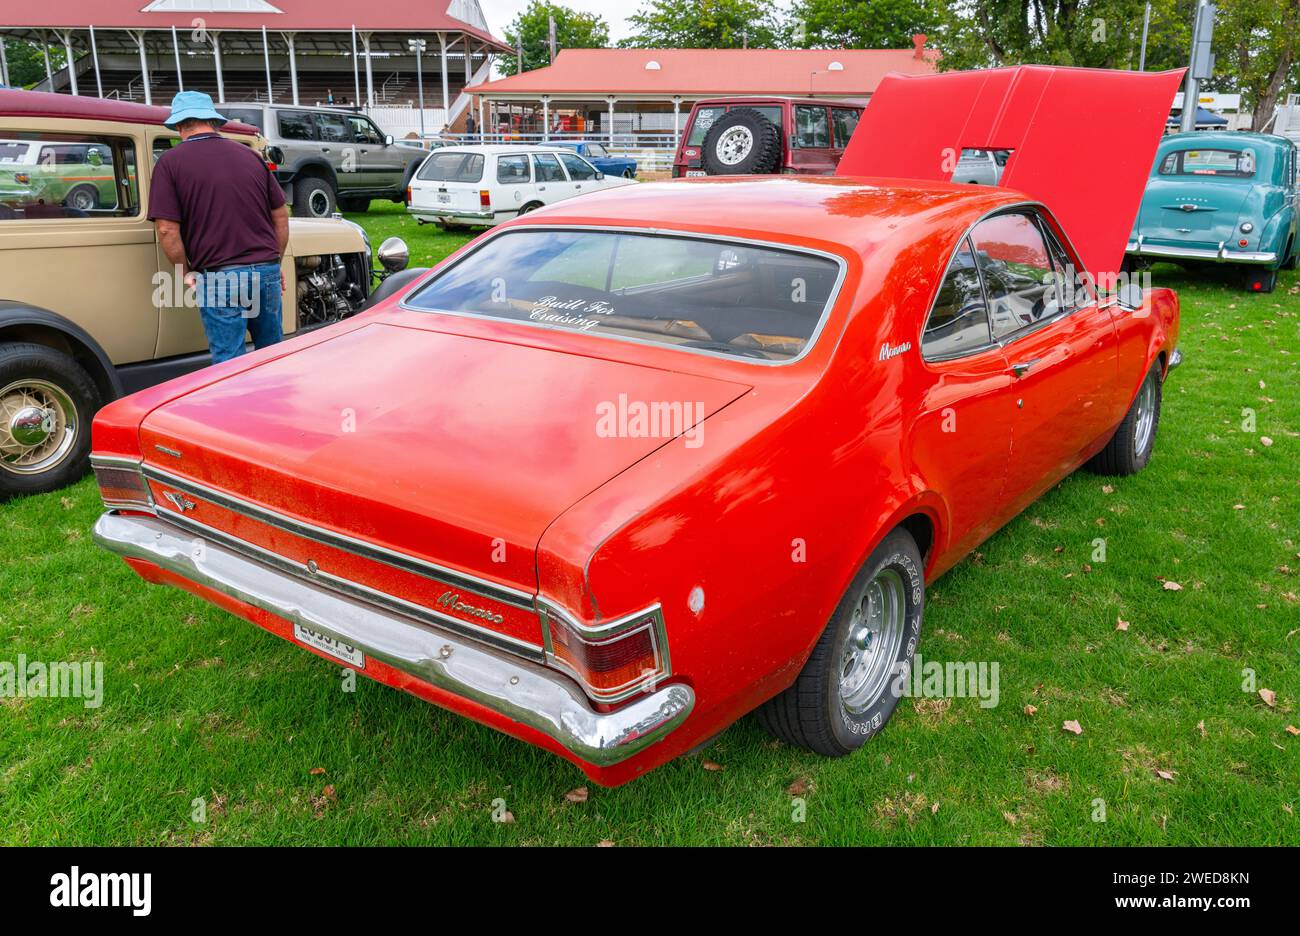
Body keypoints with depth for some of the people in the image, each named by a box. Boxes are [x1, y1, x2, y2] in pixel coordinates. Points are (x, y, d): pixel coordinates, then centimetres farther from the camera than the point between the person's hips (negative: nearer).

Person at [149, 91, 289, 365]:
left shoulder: (171, 162, -3)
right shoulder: (249, 155, 9)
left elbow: (167, 230, -9)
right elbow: (281, 216, 11)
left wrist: (186, 272, 4)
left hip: (218, 278, -4)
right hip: (266, 271, 4)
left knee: (230, 362, 4)